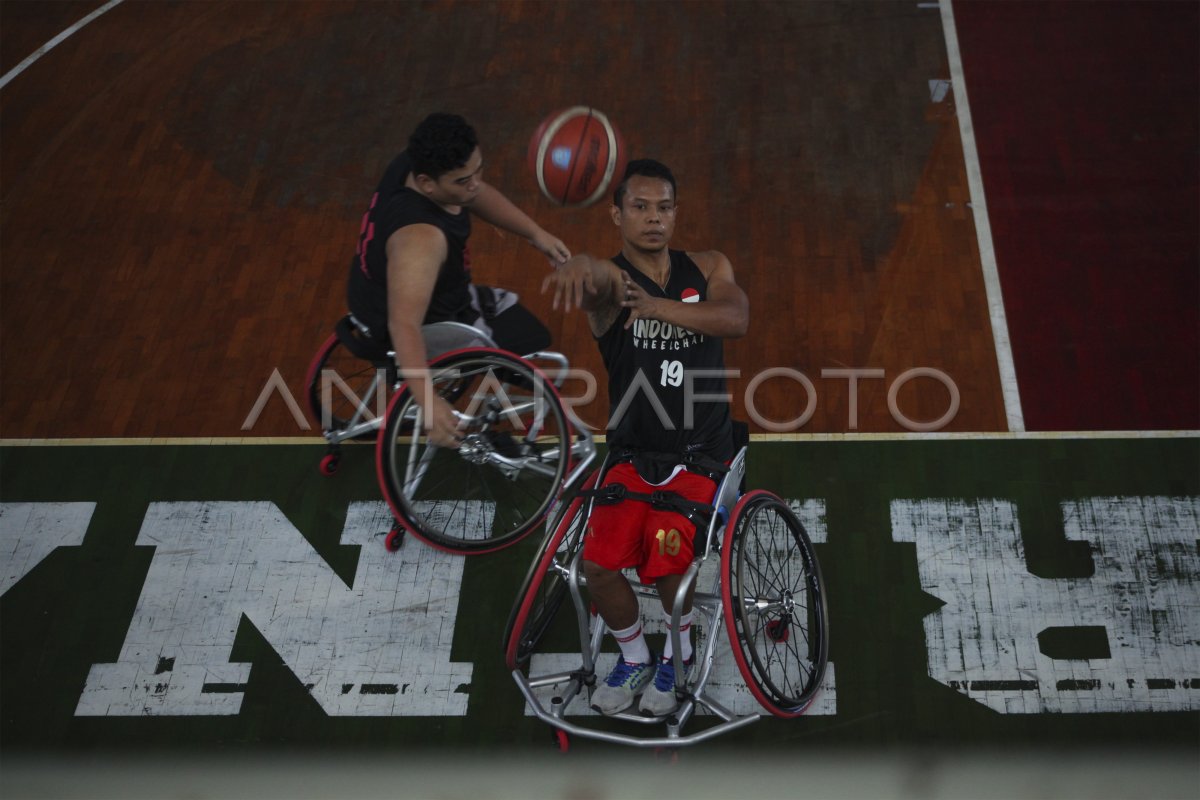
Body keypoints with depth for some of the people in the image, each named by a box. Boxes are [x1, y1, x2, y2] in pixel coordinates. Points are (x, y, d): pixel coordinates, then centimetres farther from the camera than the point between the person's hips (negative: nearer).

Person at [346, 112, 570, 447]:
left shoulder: (416, 163, -15)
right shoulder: (420, 239, -41)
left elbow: (479, 194, 4)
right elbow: (404, 325, -50)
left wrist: (535, 234, -5)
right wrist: (427, 399, -61)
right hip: (414, 326, -8)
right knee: (533, 344, 1)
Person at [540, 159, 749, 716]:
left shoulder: (707, 268, 3)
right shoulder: (611, 279, -6)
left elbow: (736, 319, -19)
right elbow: (596, 280, -34)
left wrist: (657, 305, -33)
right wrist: (579, 266, -60)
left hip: (699, 455, 0)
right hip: (632, 453, 0)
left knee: (667, 566, -16)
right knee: (599, 566, -12)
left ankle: (679, 654, 18)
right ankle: (634, 657, 19)